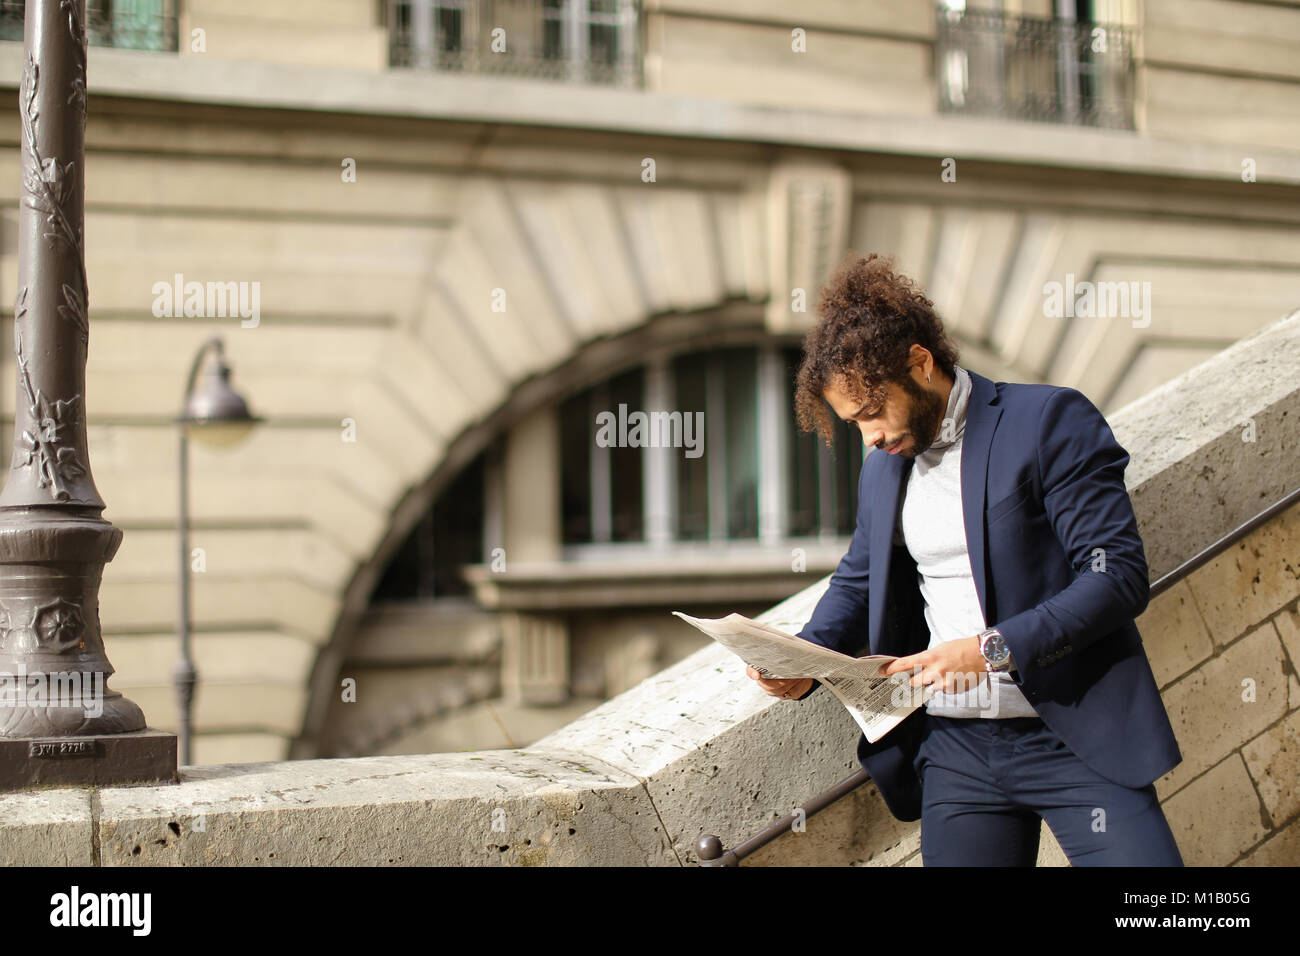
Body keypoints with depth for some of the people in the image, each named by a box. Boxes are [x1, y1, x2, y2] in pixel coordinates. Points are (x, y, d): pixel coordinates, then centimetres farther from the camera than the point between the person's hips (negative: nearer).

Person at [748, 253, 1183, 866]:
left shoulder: (1049, 422, -8)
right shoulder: (883, 471, 12)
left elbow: (1119, 575, -14)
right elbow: (856, 584, 23)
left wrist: (994, 648, -23)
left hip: (1073, 742, -5)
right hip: (956, 751, 5)